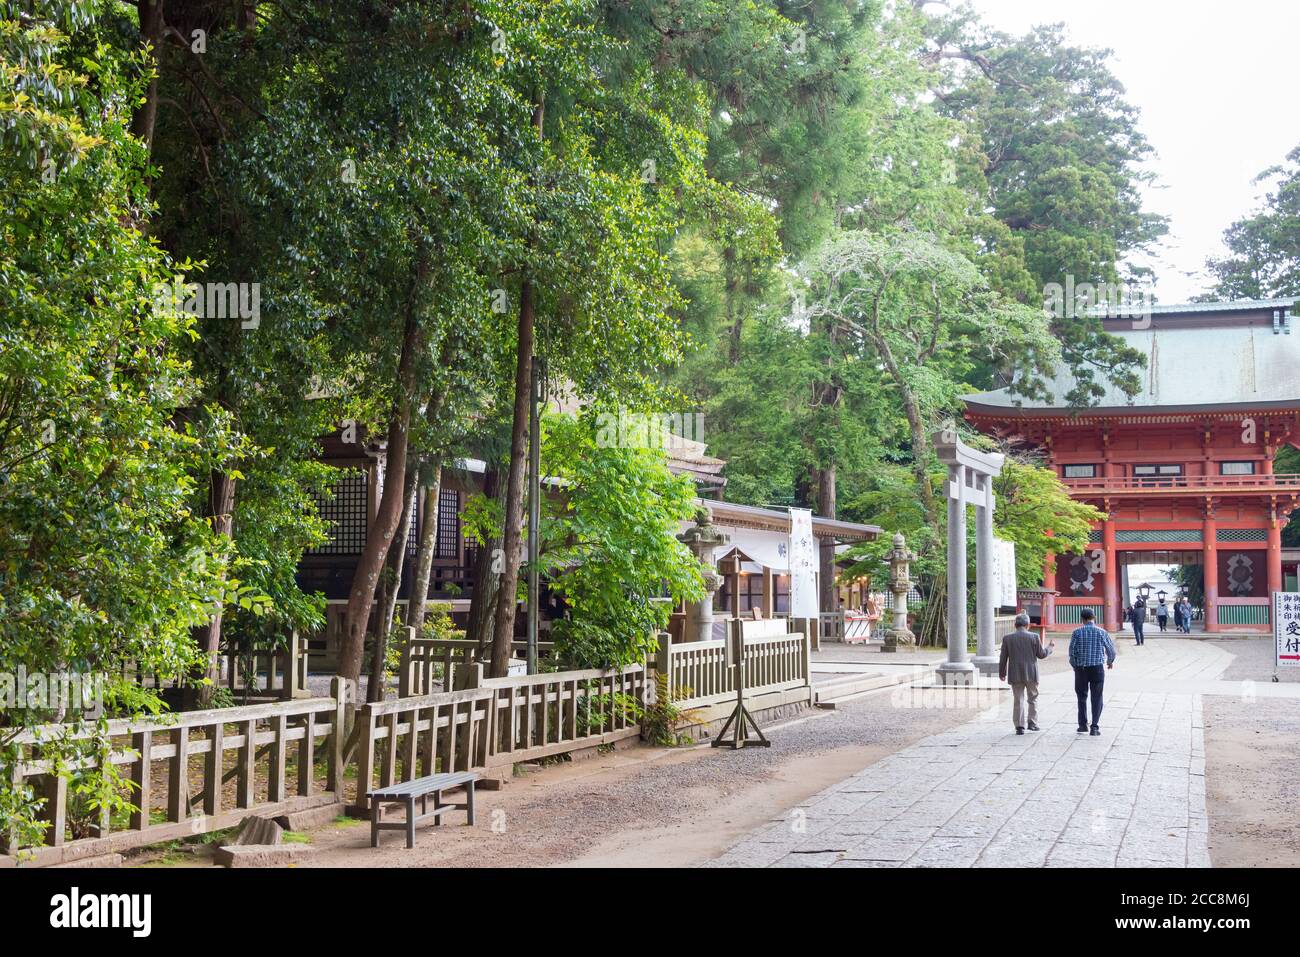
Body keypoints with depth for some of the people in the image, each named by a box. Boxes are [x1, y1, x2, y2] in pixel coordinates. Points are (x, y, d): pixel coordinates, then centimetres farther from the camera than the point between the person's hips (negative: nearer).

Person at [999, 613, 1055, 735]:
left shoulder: (1007, 638, -1)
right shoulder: (1034, 637, -5)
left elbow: (1003, 658, 3)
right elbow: (1041, 654, 2)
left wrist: (1002, 673, 14)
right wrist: (1050, 647, 21)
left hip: (1015, 675, 1)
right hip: (1031, 674, -1)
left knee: (1018, 700, 4)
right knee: (1033, 699, 14)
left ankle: (1020, 726, 1)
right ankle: (1032, 722, 7)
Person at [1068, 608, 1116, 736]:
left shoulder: (1077, 632, -5)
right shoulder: (1101, 632, -3)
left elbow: (1071, 651, -7)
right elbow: (1111, 649, 3)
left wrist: (1074, 665, 10)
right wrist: (1110, 662, 22)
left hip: (1081, 668, 0)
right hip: (1097, 668, 0)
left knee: (1082, 696, 15)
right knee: (1096, 698, 5)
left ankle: (1083, 724, 19)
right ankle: (1095, 727, -1)